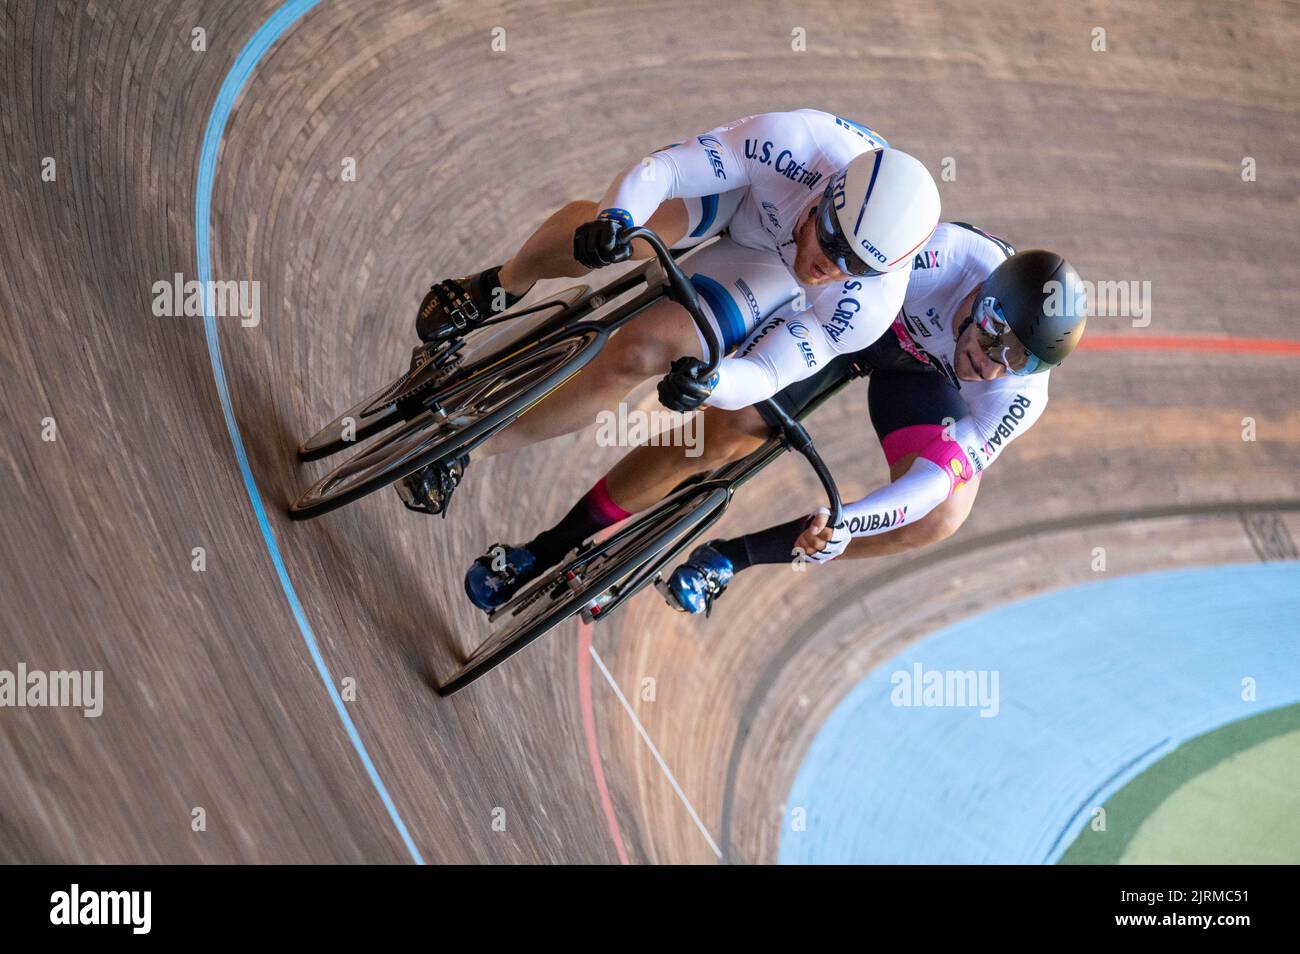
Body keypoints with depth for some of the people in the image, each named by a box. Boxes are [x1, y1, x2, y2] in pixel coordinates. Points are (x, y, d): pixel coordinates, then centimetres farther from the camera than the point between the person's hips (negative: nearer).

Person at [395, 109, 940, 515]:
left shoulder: (869, 308, -36)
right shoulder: (796, 141, -41)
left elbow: (770, 375, -25)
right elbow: (653, 172, -34)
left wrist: (710, 381, -47)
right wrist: (613, 220, -55)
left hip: (768, 265, 0)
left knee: (636, 354, -23)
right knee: (586, 230, -30)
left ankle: (471, 448, -5)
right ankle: (503, 287, 6)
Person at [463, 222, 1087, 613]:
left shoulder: (1021, 397, -31)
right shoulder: (943, 254, -39)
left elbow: (938, 474, -31)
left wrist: (843, 525, -45)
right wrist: (722, 363, -34)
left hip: (920, 372, 2)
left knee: (942, 517, -23)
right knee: (723, 433, -23)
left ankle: (730, 559, -5)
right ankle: (546, 551, -7)